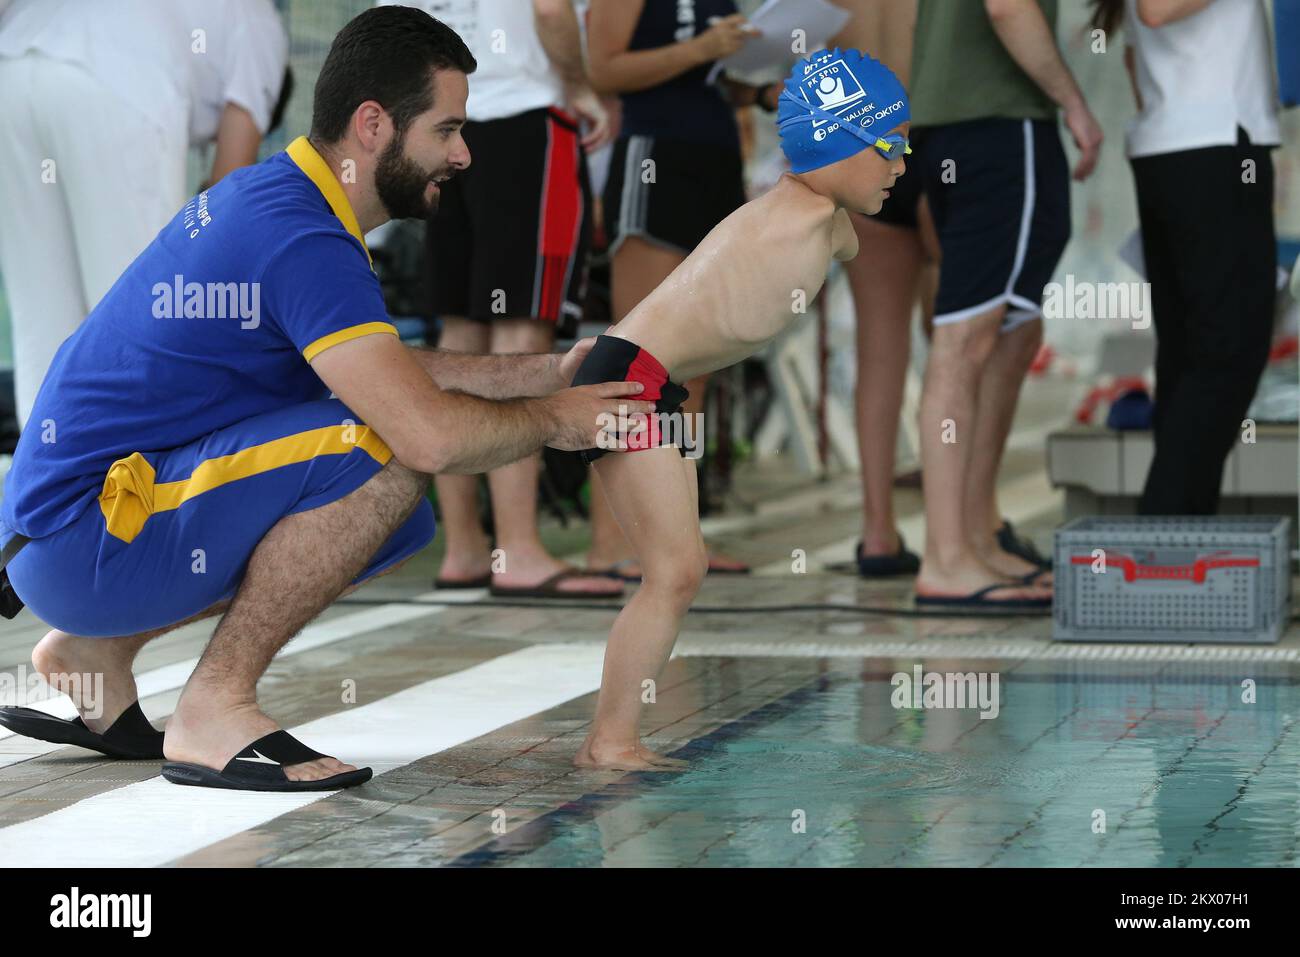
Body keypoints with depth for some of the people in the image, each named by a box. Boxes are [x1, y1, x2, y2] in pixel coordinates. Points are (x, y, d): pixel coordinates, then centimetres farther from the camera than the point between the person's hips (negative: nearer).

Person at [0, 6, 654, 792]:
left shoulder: (269, 196, 12)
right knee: (389, 453, -22)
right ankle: (215, 709, -12)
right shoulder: (302, 240, -20)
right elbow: (430, 431, -29)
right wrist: (552, 420, -9)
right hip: (80, 536, -10)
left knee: (400, 521, 15)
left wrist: (542, 373, 15)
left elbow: (391, 373, 24)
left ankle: (95, 652, 16)